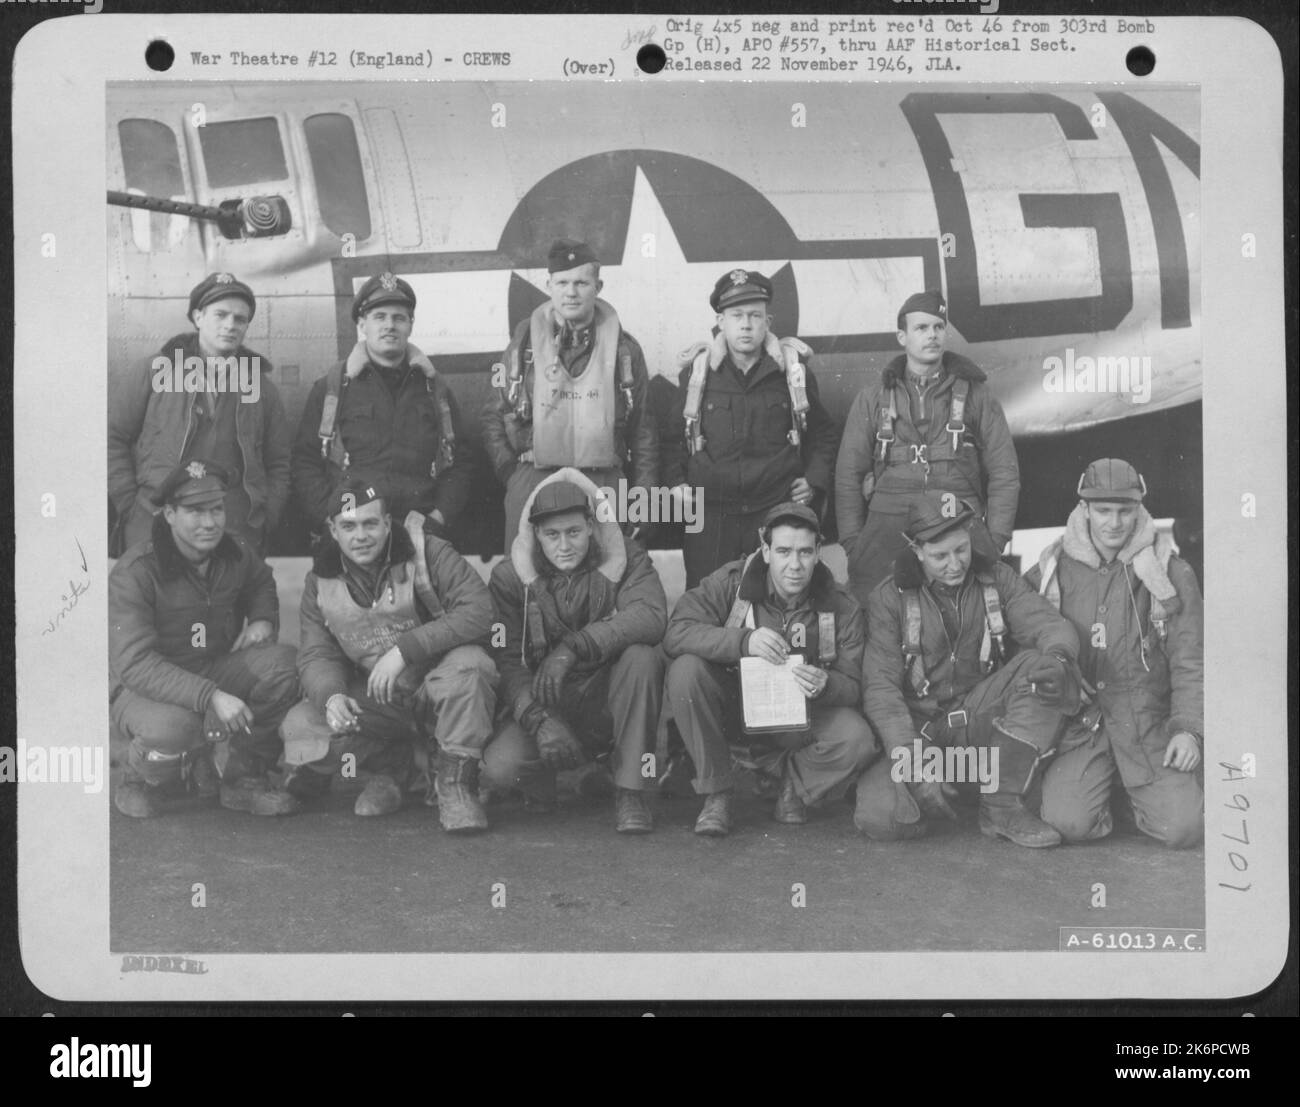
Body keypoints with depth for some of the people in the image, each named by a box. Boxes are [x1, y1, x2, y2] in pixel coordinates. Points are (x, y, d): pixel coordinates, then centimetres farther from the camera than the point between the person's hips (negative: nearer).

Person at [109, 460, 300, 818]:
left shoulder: (235, 553, -2)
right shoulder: (133, 573, -22)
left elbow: (262, 584, 25)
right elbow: (133, 663, -30)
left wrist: (263, 620, 0)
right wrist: (210, 697, -40)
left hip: (218, 673, 6)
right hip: (146, 688, -5)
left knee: (285, 662, -21)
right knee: (173, 728, -40)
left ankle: (239, 772, -3)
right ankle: (143, 781, -1)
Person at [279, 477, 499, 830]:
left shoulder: (426, 553, -12)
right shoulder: (321, 580, 2)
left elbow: (479, 610, -24)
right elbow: (317, 655, 0)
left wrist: (404, 649, -28)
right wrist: (331, 696, -25)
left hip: (437, 689, -4)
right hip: (374, 701, 4)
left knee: (469, 664, -36)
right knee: (300, 728, -19)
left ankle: (455, 781, -17)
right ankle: (391, 765, 9)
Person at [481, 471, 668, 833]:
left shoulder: (625, 558, -5)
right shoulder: (511, 577, -2)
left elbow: (651, 617, -25)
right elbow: (509, 662, -10)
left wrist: (572, 647, -35)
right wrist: (539, 719, -28)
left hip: (613, 703, 0)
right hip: (548, 706, 0)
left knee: (642, 655, -31)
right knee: (500, 767, -27)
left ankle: (632, 792, -19)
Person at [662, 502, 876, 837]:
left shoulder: (841, 608, -8)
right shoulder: (730, 581, -12)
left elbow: (854, 687, -7)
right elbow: (676, 633, -23)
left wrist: (825, 684, -33)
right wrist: (743, 641, -38)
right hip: (733, 707, 0)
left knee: (858, 740, -29)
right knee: (685, 670, -30)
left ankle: (788, 778, 5)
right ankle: (716, 793, -14)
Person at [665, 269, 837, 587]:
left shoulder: (793, 370, 5)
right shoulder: (696, 370, 4)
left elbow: (822, 433, 18)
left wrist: (814, 480, 6)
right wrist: (676, 481, 5)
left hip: (779, 511, 0)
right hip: (710, 513, 0)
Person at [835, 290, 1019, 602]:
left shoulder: (975, 395, 15)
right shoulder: (872, 400, 16)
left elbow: (1004, 473, 13)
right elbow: (848, 475, 13)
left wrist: (994, 541, 2)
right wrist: (853, 543, 2)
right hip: (887, 525, 0)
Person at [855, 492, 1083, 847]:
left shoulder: (996, 579, 3)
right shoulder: (890, 597, -6)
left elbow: (1050, 624, -8)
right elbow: (880, 685, -12)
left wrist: (1058, 658, -35)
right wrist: (913, 760, -26)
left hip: (981, 716, 3)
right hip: (918, 727, -3)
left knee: (1039, 667, -25)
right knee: (878, 818, -29)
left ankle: (1002, 805, -18)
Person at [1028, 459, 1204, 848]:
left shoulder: (1170, 572, 5)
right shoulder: (1052, 571, 7)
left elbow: (1190, 661, 6)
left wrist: (1189, 728, -7)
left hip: (1147, 718, 0)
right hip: (1076, 719, 0)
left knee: (1183, 827, -16)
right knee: (1068, 822, -21)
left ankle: (1145, 788, 18)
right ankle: (1087, 783, 13)